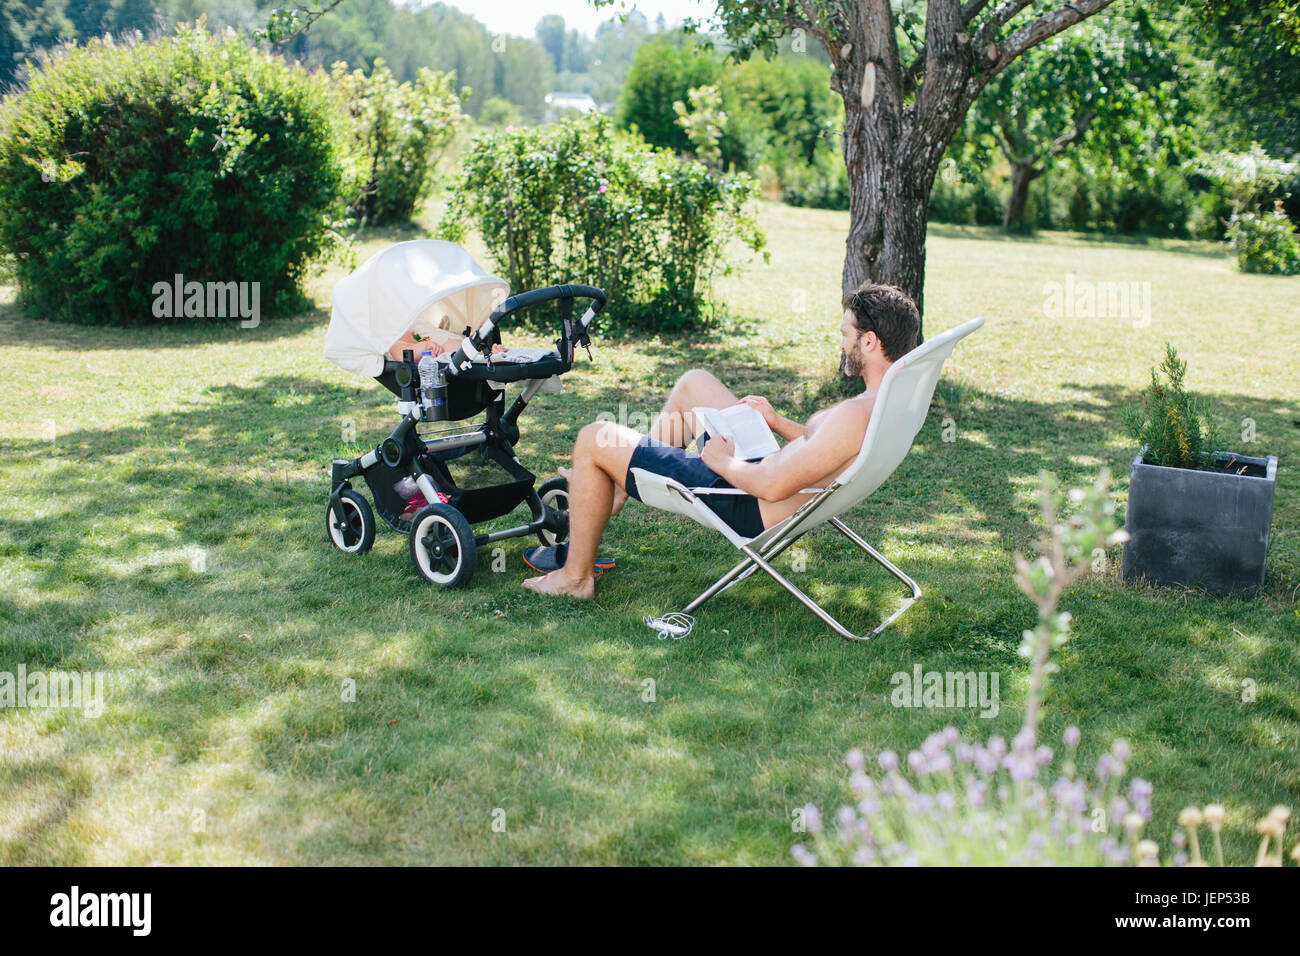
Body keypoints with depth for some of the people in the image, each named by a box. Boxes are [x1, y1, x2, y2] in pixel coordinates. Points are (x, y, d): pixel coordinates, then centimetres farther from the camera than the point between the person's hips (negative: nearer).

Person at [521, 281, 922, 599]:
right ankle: (612, 494, 37)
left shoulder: (857, 415, -33)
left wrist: (721, 460, -16)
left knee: (594, 440, -3)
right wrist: (778, 423, 7)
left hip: (748, 511, -10)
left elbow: (772, 486, -33)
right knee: (693, 382, 26)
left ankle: (576, 575, 17)